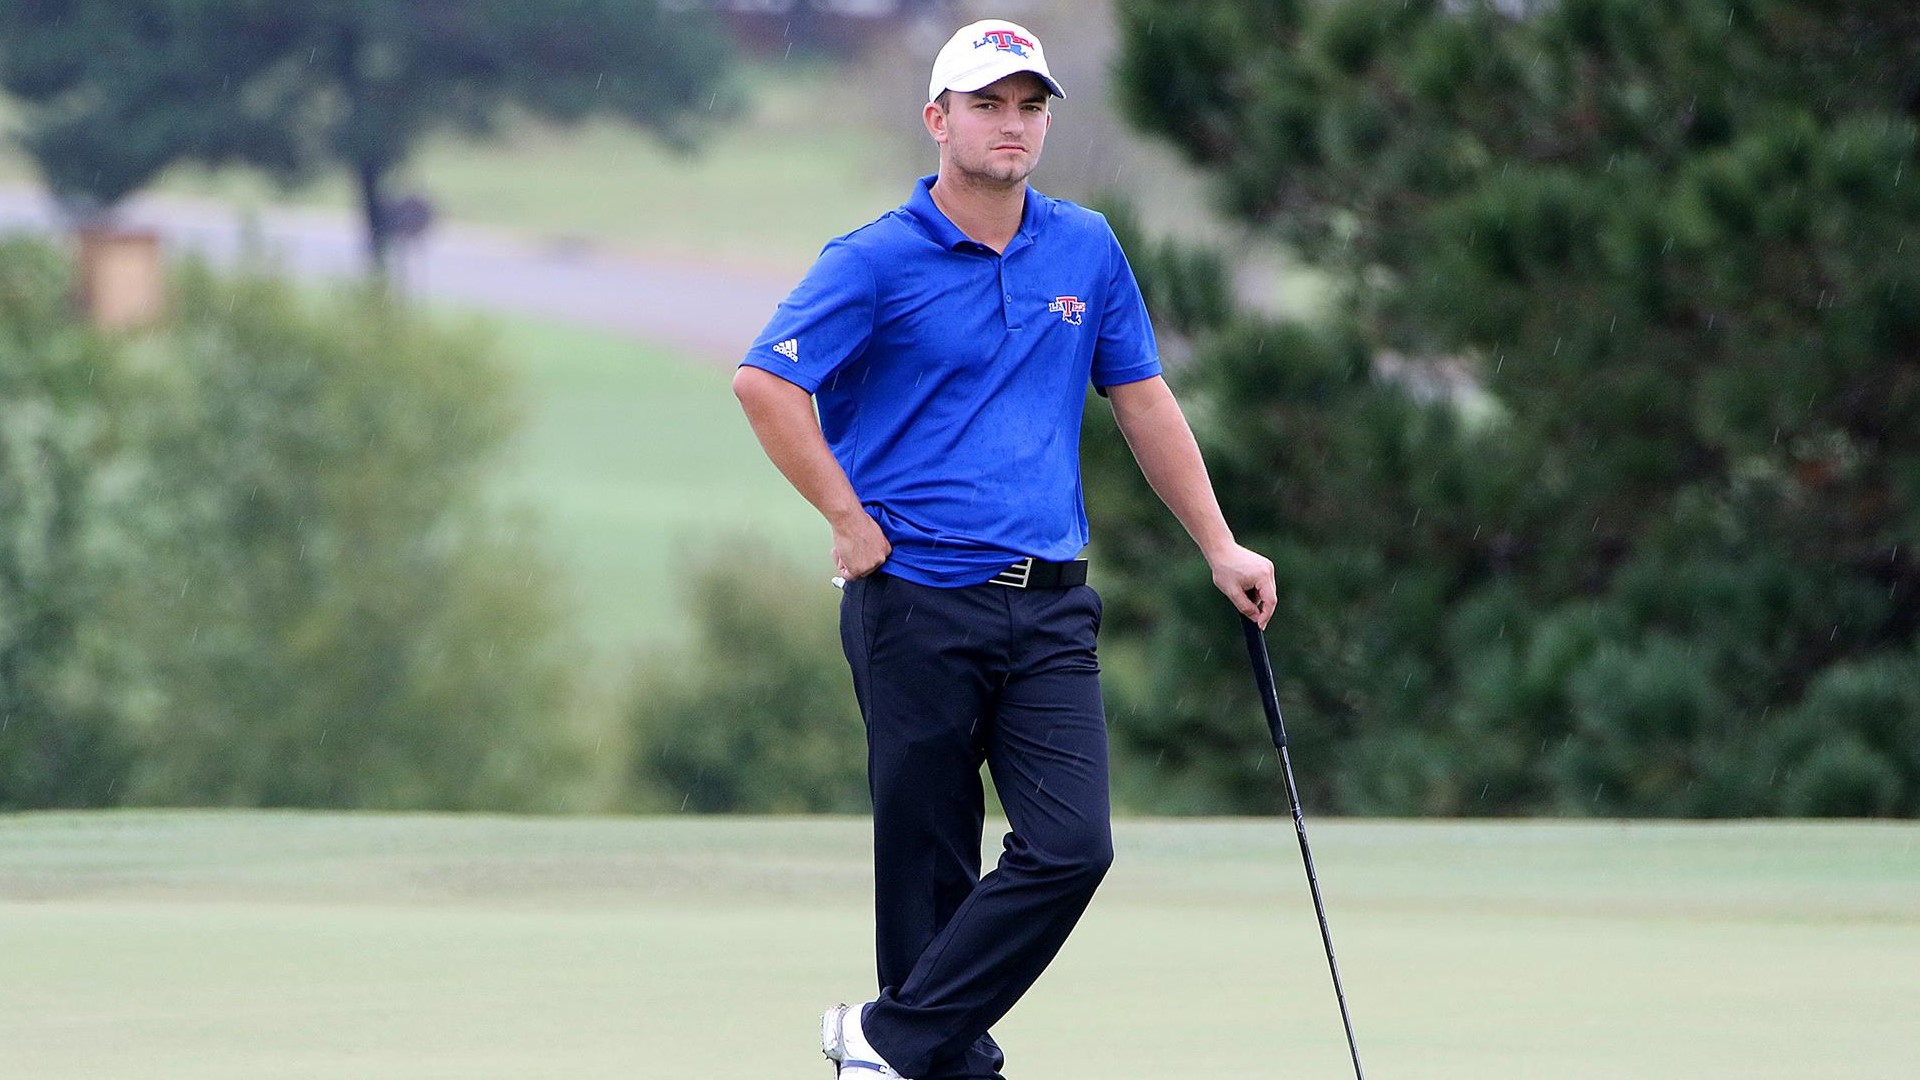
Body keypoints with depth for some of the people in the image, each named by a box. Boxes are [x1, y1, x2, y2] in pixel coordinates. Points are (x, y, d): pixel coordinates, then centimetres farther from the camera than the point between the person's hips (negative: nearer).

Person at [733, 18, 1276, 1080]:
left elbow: (1141, 398, 19)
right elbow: (763, 383, -12)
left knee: (1071, 845, -10)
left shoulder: (1086, 250, 11)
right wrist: (851, 523, -11)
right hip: (920, 602, -4)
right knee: (929, 861, 0)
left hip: (1049, 604, 4)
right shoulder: (878, 261, -5)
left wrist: (1220, 547, 17)